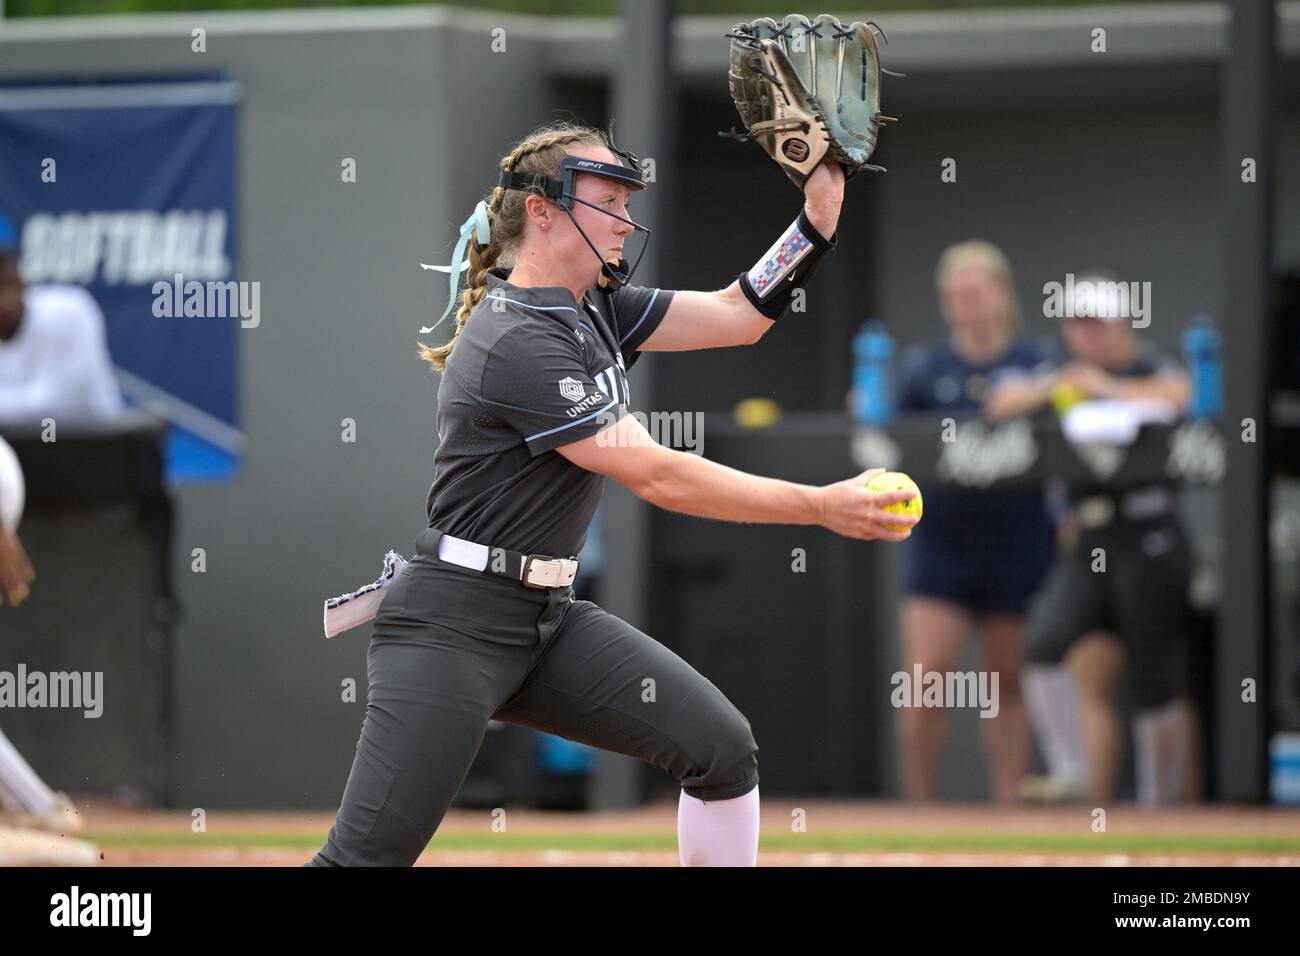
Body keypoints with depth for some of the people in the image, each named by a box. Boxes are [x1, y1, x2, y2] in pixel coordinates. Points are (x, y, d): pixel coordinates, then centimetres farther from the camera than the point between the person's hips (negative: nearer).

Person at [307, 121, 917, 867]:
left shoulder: (595, 308, 8)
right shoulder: (517, 343, -19)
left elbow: (739, 316, 10)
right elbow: (657, 477, -20)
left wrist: (821, 209, -2)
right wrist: (821, 508, -17)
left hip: (549, 617, 9)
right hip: (454, 622, -9)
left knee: (724, 749, -2)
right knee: (370, 854, -16)